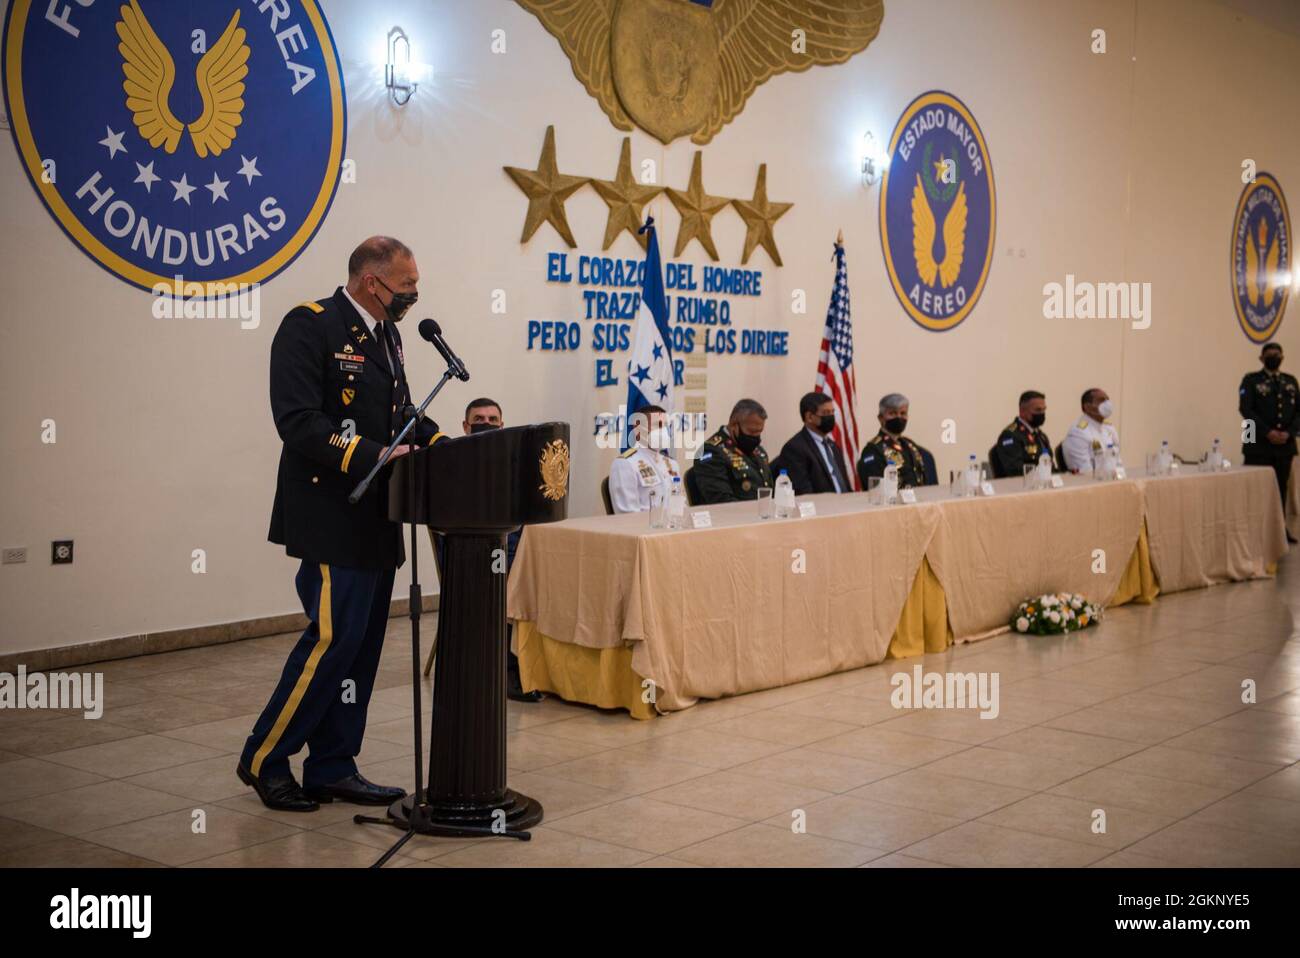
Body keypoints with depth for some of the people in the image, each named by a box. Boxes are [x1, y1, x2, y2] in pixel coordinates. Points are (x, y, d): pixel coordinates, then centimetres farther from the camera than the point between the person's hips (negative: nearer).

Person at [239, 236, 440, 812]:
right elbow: (298, 421, -20)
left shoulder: (385, 335, 16)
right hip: (331, 518, -9)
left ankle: (332, 769, 19)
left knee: (361, 644, 10)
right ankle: (264, 759, 7)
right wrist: (373, 457, -26)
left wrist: (440, 445, 7)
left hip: (376, 521, 9)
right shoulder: (309, 326, -12)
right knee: (333, 636, -9)